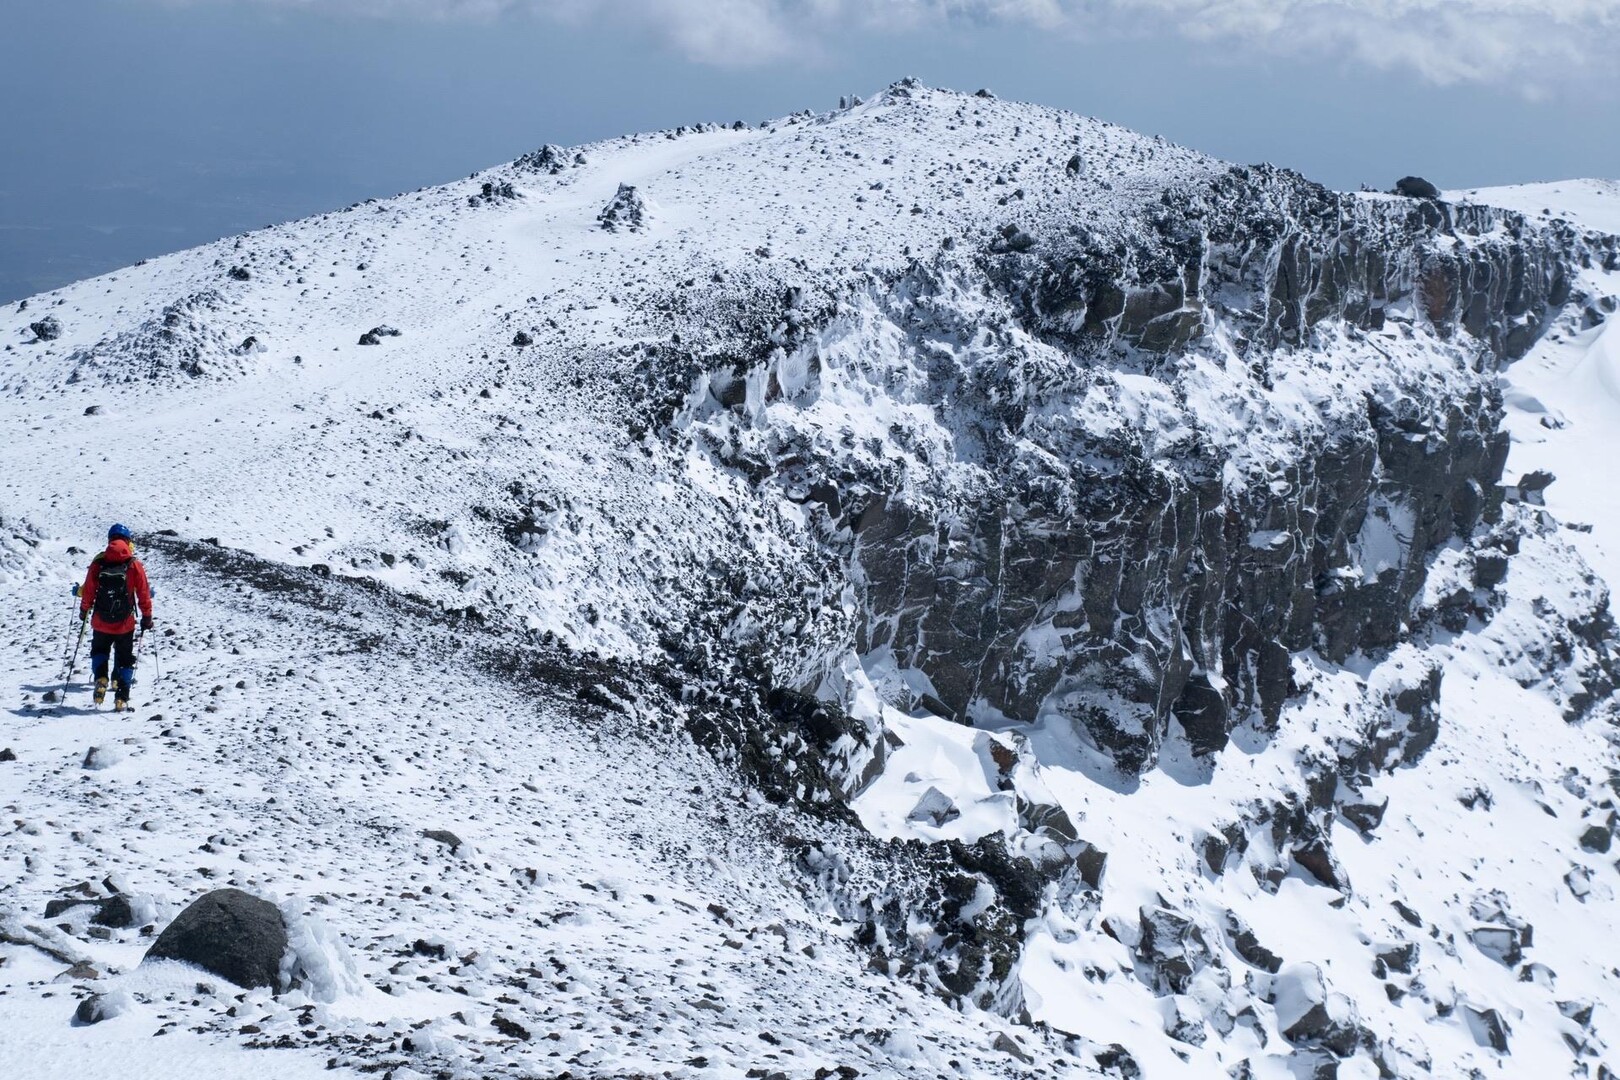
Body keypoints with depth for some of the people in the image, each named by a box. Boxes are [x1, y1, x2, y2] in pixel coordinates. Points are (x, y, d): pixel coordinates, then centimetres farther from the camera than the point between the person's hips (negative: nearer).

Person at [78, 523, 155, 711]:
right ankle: (121, 698, 5)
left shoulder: (98, 563, -5)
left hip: (100, 622, 1)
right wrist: (147, 617, 7)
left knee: (99, 651, 25)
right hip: (125, 624, -1)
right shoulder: (134, 565, -7)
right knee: (124, 659, 11)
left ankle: (100, 679, 1)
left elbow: (88, 590, 1)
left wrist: (84, 610, 17)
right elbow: (144, 593, -4)